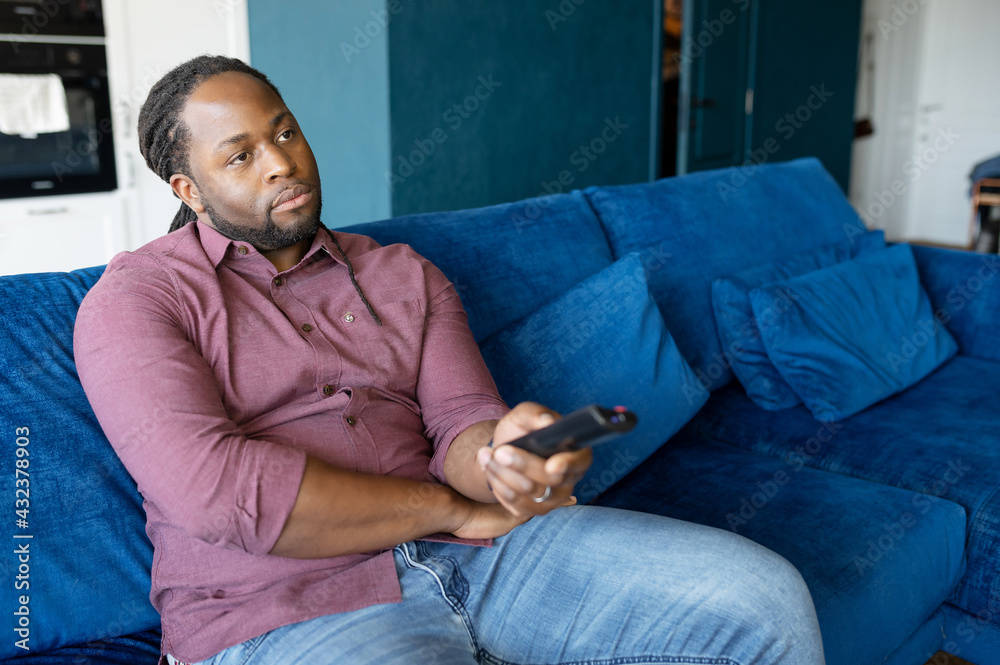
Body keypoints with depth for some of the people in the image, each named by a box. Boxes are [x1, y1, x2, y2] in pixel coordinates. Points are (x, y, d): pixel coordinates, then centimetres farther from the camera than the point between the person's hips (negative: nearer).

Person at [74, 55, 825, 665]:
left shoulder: (406, 275, 16)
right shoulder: (132, 300, 2)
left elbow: (461, 424, 5)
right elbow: (215, 490, -13)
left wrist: (504, 452, -23)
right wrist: (456, 510, -8)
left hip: (472, 551, 5)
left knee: (764, 597, -10)